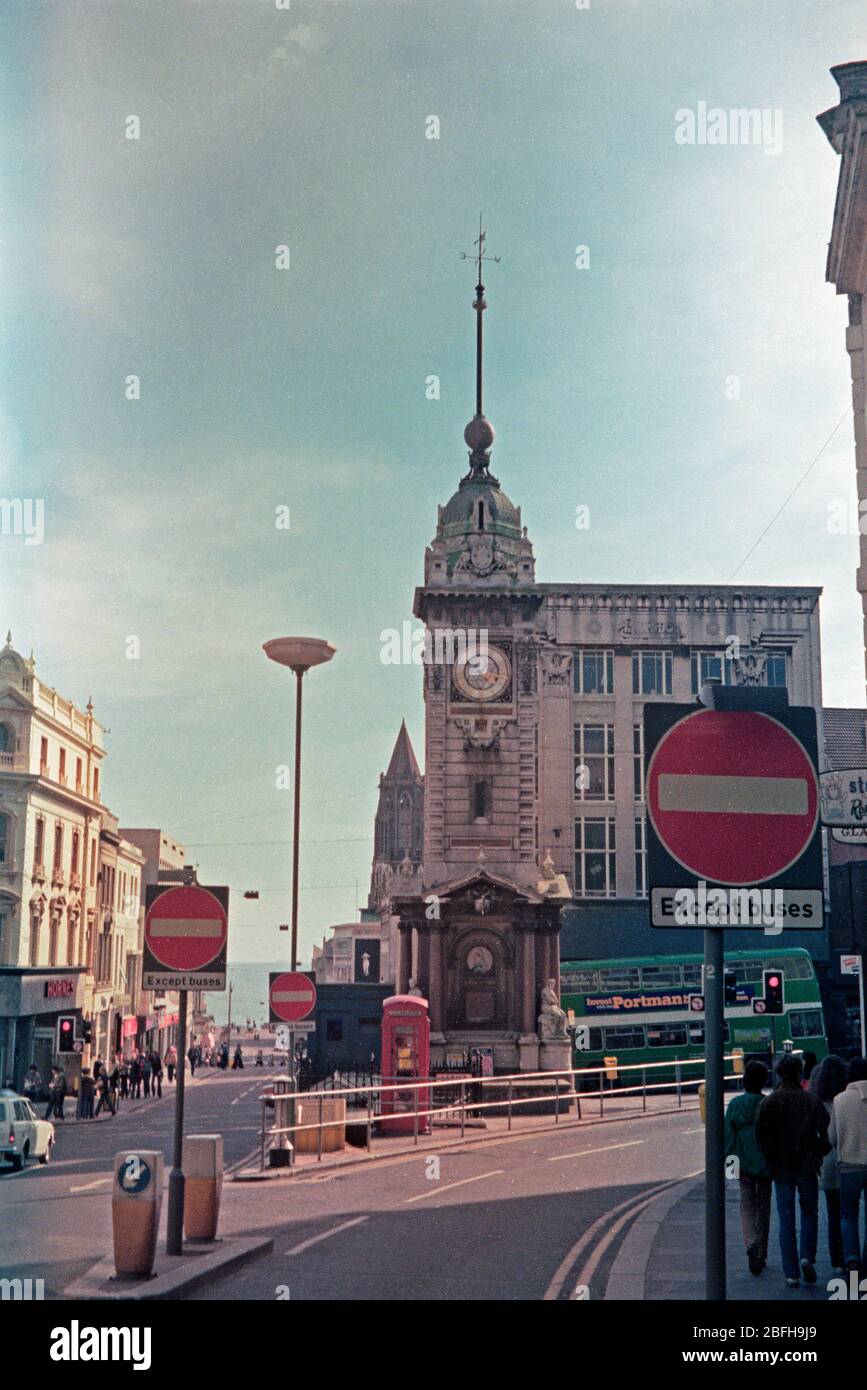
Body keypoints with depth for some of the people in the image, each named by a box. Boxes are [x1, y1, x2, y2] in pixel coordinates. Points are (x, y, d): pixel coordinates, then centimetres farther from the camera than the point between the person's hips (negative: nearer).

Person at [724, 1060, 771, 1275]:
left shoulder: (735, 1104, -6)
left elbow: (728, 1135, -4)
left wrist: (727, 1161, 3)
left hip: (744, 1164, 0)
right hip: (766, 1163, 0)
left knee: (747, 1207, 8)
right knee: (763, 1207, 14)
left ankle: (751, 1244, -18)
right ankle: (761, 1255, 20)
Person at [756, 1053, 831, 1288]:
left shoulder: (768, 1102, -3)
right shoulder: (812, 1101, -6)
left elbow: (760, 1136, -5)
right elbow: (826, 1133, -10)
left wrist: (771, 1160, 9)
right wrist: (817, 1154, 6)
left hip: (781, 1169, 1)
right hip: (807, 1166, -1)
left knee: (786, 1219, 6)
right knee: (809, 1213, 15)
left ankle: (791, 1274, 4)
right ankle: (808, 1257, -5)